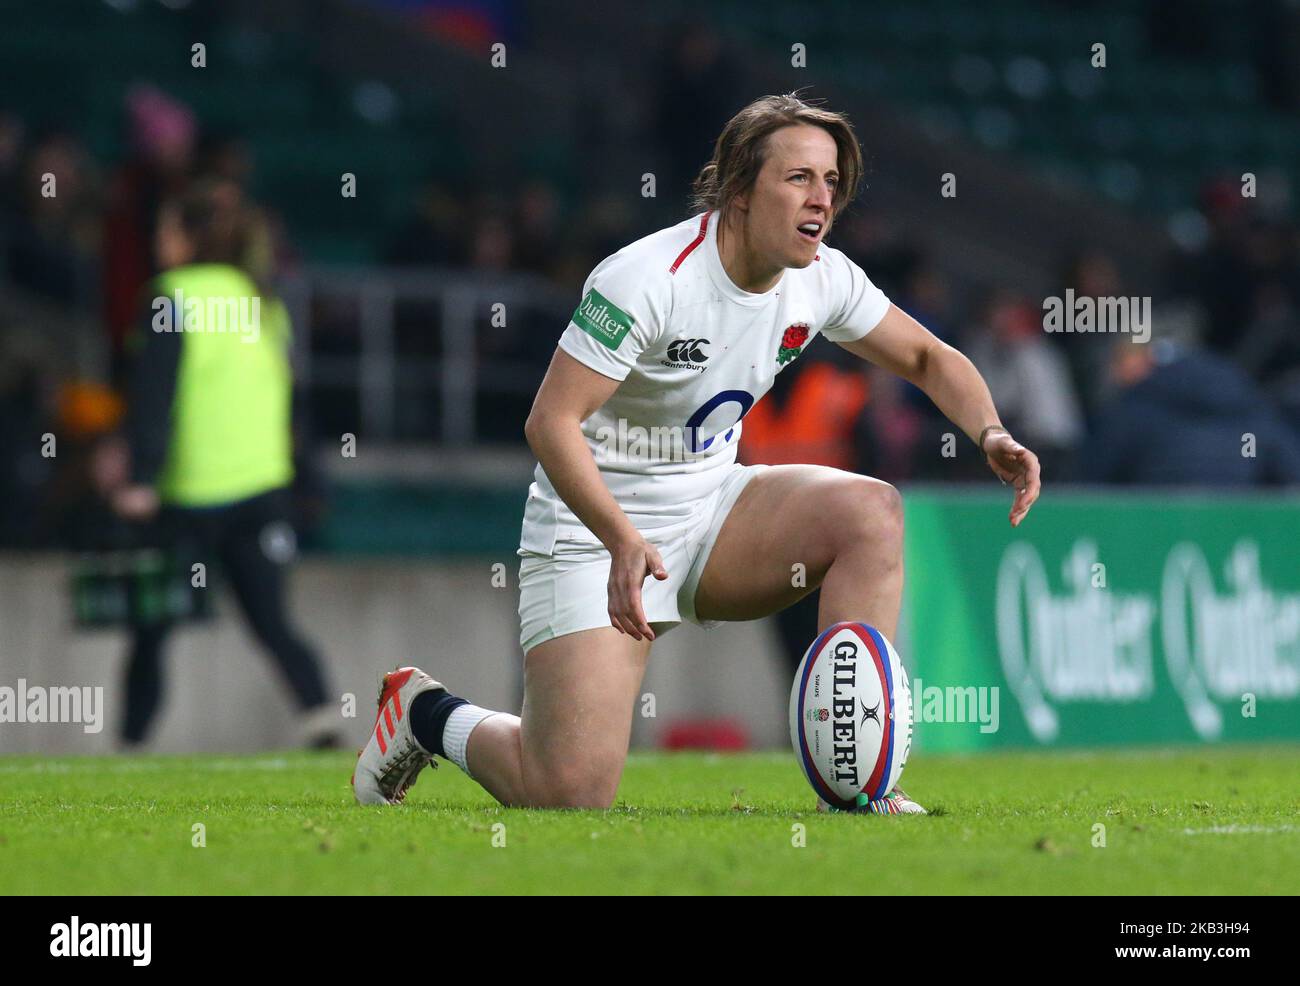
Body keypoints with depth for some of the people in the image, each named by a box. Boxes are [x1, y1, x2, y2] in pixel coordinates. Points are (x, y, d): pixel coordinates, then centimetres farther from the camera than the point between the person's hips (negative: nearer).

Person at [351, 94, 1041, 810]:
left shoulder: (822, 279, -4)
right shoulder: (648, 278, -24)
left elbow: (930, 359, 11)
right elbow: (551, 421, -26)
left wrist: (990, 434, -10)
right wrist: (624, 541, -38)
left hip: (711, 509, 7)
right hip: (593, 531, -6)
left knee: (871, 510, -21)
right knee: (571, 794, -18)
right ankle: (427, 713, 16)